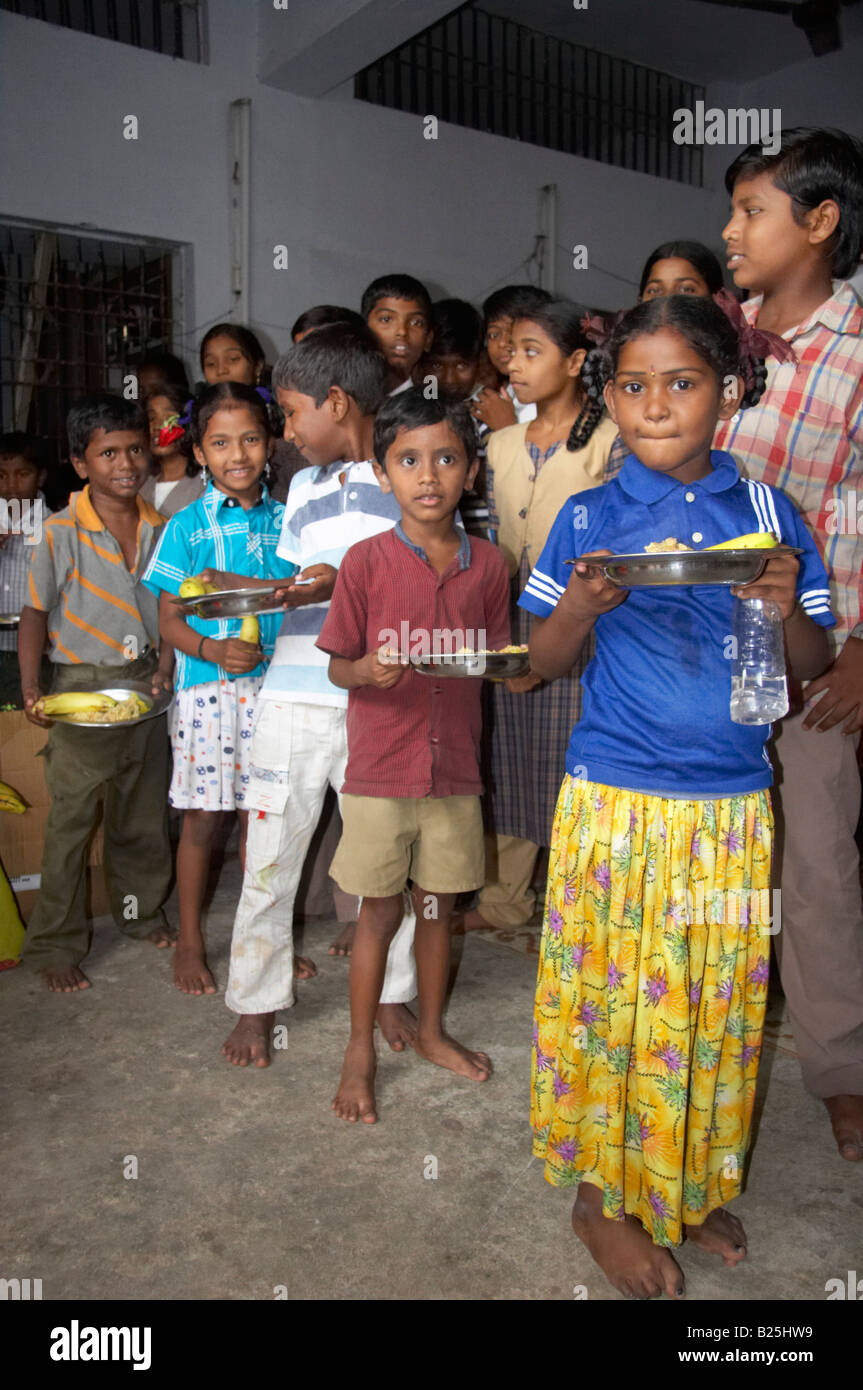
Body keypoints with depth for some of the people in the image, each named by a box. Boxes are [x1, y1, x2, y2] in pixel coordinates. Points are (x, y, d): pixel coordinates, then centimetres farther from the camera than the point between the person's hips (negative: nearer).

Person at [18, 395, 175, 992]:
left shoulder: (161, 528, 3)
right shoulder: (62, 532, -10)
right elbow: (36, 613, -5)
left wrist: (165, 665, -2)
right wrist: (31, 687, -15)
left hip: (145, 684, 4)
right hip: (81, 686, -4)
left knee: (144, 809, 15)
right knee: (72, 817, 0)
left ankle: (141, 909, 36)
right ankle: (56, 945, 14)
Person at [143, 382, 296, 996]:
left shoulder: (285, 520, 6)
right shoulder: (188, 525, -2)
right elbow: (169, 619, -2)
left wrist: (240, 584, -9)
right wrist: (212, 649, -21)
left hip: (271, 686, 3)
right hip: (207, 687, -2)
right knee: (203, 818, 5)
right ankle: (190, 941, 22)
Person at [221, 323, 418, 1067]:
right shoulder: (306, 484, 15)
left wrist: (344, 583, -16)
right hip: (296, 694, 4)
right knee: (270, 849, 7)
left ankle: (391, 989, 29)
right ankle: (257, 999, 23)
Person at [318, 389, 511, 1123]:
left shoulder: (486, 564, 1)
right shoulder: (367, 561, -7)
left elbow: (495, 663, 9)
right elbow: (338, 667, -3)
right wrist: (367, 671, -24)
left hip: (454, 766, 3)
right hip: (381, 767, -3)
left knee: (439, 904, 16)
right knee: (381, 911, 8)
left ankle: (431, 1029, 38)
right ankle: (360, 1051, 27)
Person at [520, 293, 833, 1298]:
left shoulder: (766, 513, 3)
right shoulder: (587, 520, 0)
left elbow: (812, 664, 7)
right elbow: (542, 662, 4)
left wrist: (788, 611, -14)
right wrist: (580, 608, -16)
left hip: (732, 805, 2)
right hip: (614, 800, -2)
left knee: (718, 1002, 13)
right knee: (609, 995, 7)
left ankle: (692, 1183, 37)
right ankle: (601, 1192, 29)